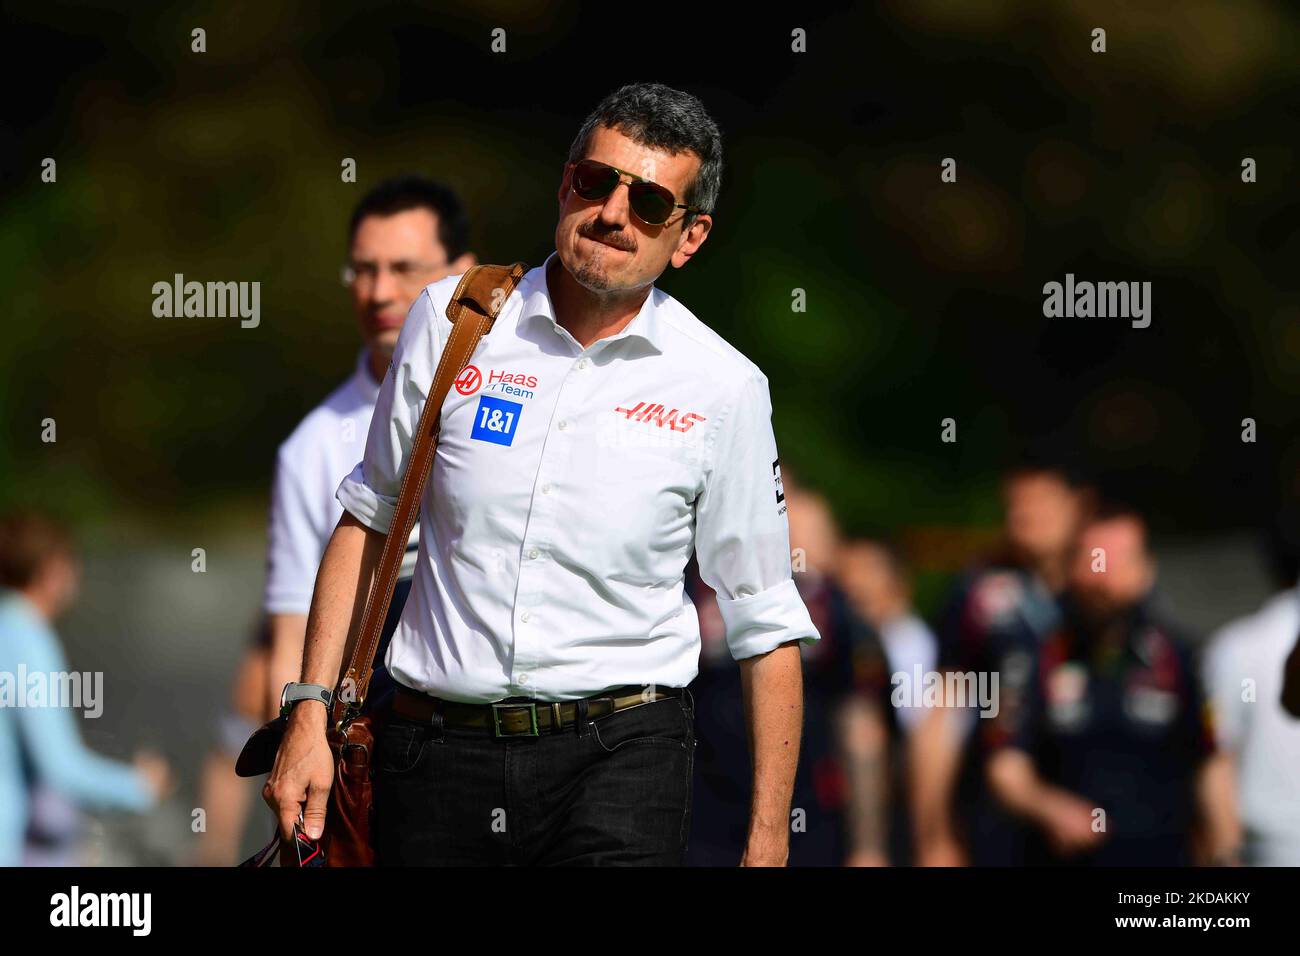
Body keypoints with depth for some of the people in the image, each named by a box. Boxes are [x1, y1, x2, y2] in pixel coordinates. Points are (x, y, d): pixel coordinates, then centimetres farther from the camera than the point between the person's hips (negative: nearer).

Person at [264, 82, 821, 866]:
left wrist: (769, 843, 1)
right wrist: (310, 716, 6)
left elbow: (766, 625, 5)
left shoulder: (725, 388, 1)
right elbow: (370, 517, 13)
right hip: (437, 756, 2)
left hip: (619, 755, -2)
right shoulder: (451, 319, 5)